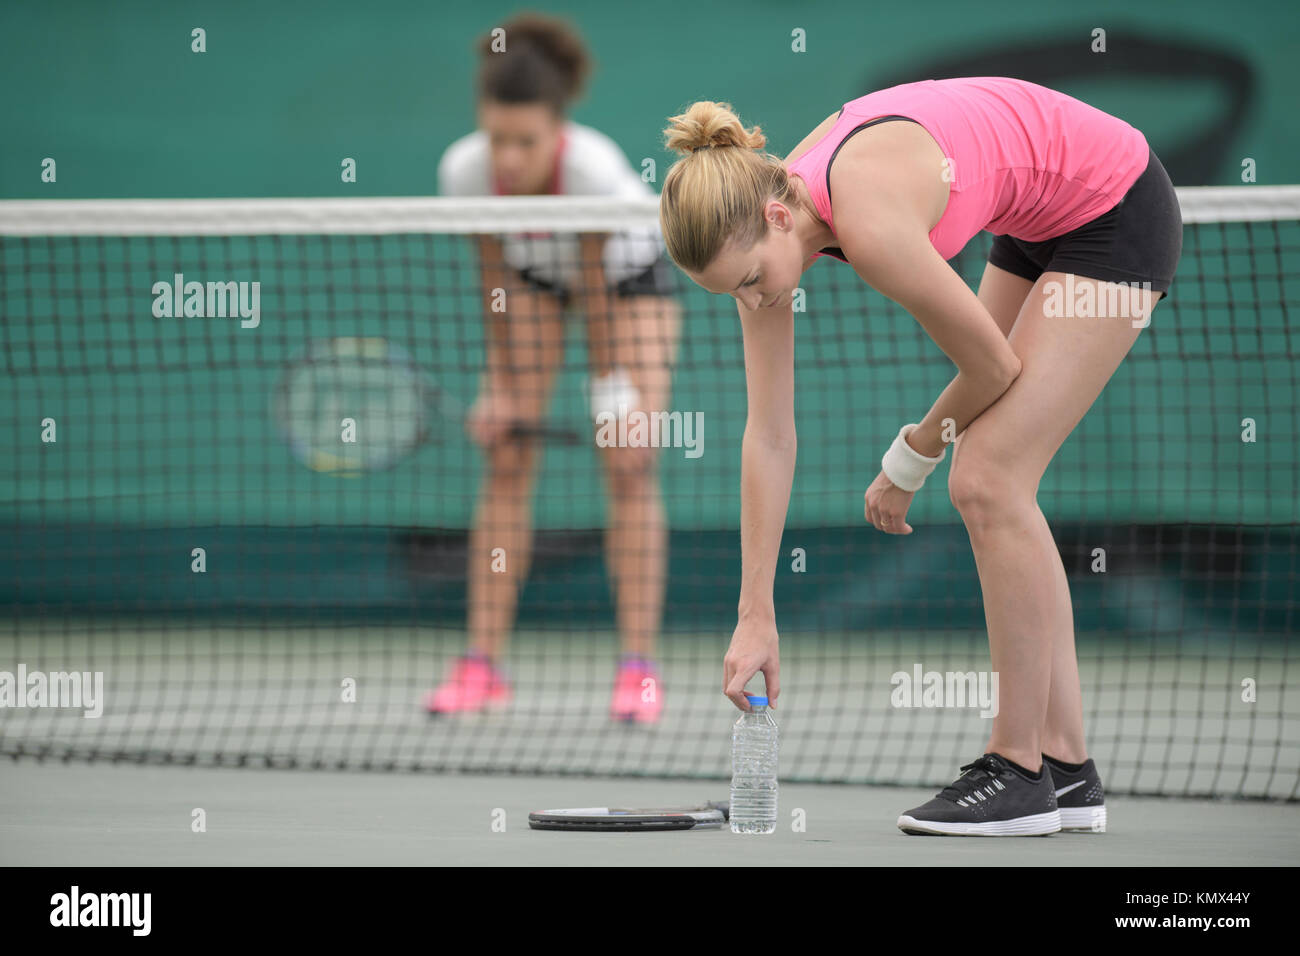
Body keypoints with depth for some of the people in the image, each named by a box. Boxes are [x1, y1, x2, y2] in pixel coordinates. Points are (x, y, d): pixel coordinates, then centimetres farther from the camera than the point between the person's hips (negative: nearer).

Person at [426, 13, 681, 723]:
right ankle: (482, 664, -5)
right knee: (506, 463, -6)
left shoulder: (593, 167, -39)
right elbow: (492, 275, -16)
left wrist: (612, 392, -22)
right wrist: (499, 383, -13)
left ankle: (638, 670, -13)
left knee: (630, 468, -12)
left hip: (629, 271, -3)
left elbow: (596, 289, -28)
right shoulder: (465, 170, -31)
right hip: (534, 273, 3)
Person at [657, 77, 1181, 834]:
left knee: (989, 482, -13)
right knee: (993, 491, 5)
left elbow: (995, 367, -19)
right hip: (1040, 225, 8)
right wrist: (756, 616, -6)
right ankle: (1067, 767, 10)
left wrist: (907, 464, -2)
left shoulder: (869, 226, -35)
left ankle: (1021, 772, -6)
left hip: (1119, 212, -8)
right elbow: (769, 435, -6)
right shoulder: (761, 225, -11)